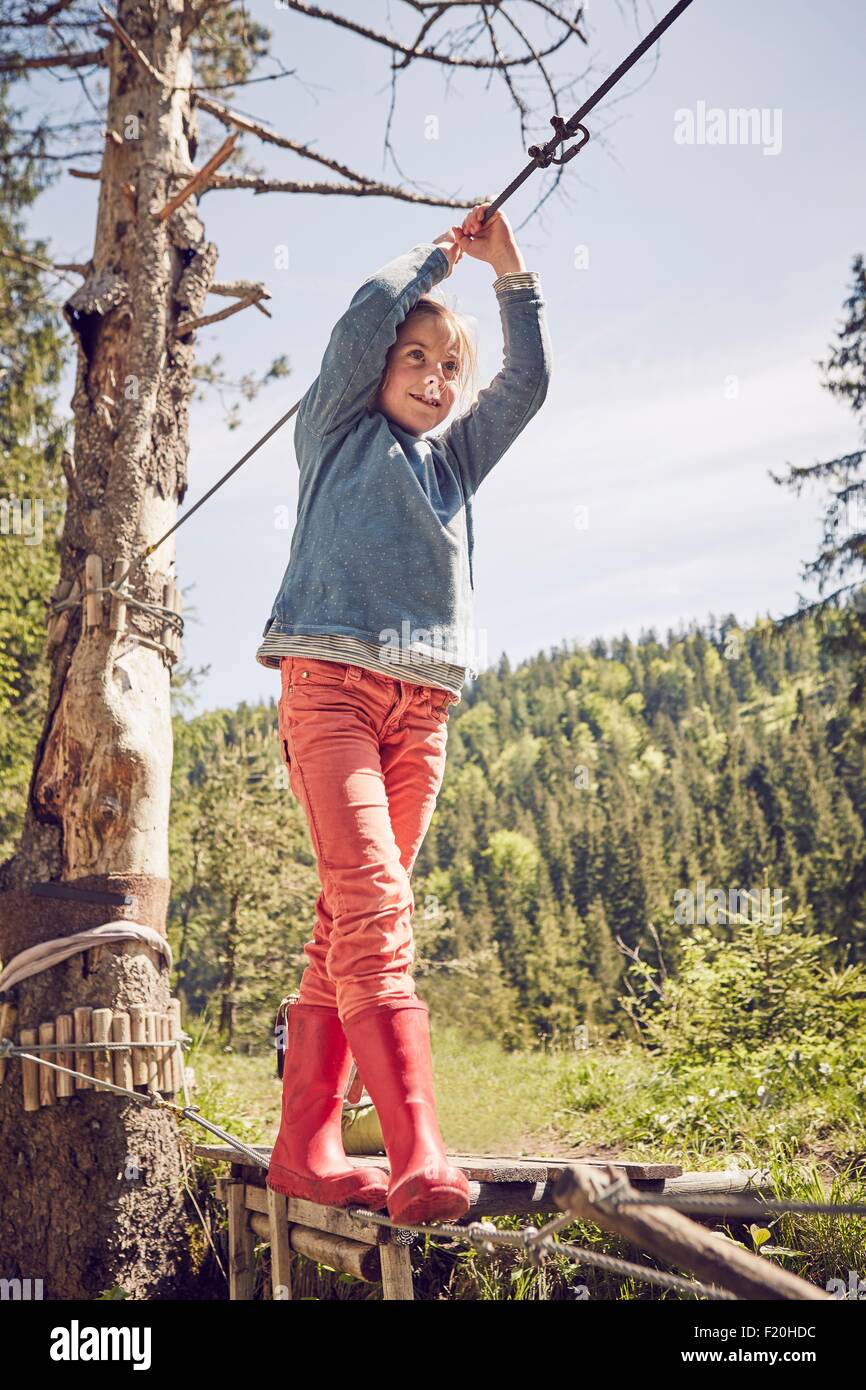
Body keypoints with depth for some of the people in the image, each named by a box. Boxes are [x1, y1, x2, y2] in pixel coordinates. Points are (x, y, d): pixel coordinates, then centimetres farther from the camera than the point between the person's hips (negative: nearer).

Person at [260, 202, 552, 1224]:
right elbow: (365, 316, 4)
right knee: (372, 908, -19)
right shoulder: (338, 432, 15)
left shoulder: (453, 460, 28)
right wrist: (441, 252, 19)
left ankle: (305, 1150, 5)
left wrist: (511, 276, 20)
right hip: (332, 681, -5)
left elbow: (528, 382, 23)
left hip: (423, 705, 5)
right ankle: (418, 1161, -25)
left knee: (350, 923, 2)